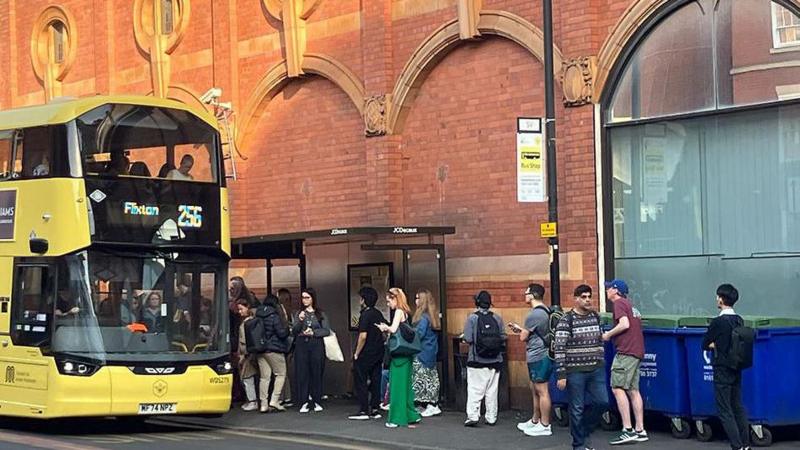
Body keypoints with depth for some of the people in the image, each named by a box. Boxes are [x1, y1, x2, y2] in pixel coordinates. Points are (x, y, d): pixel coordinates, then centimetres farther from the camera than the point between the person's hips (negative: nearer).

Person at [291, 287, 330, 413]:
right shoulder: (299, 313, 10)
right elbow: (294, 332, 3)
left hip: (316, 345, -1)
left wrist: (313, 332, -11)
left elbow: (327, 331, 0)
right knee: (302, 374, -3)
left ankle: (317, 402, 8)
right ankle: (304, 403, 0)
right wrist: (300, 321, -13)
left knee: (316, 373, 1)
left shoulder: (320, 314, 6)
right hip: (301, 345, 1)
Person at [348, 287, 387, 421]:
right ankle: (375, 409, 12)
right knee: (375, 381, 11)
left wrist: (357, 353, -14)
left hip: (365, 354, -8)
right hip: (378, 354, 8)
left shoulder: (365, 315, -16)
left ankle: (363, 411, -3)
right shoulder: (378, 314, 8)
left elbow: (363, 336, -21)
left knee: (360, 382, -1)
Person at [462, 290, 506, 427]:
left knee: (474, 390, 1)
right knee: (492, 390, 9)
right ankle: (491, 418, 11)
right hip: (495, 361, 3)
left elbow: (468, 338, -12)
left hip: (477, 360, -3)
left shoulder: (472, 318, -8)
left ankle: (473, 416, -7)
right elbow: (503, 338, 0)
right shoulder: (497, 318, 0)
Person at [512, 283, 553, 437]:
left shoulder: (534, 315, -18)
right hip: (542, 355, 10)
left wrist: (521, 331, 8)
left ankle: (545, 426, -1)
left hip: (538, 357, -10)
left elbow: (523, 337, -13)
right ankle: (535, 421, 28)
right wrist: (520, 329, 18)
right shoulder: (545, 311, 13)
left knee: (542, 391, -5)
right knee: (534, 389, 19)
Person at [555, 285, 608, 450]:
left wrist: (602, 365, 16)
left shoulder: (595, 317, 8)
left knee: (602, 402, 3)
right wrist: (561, 375, -16)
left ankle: (586, 430, 26)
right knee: (577, 409, 1)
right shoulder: (566, 320, -10)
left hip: (596, 370, 5)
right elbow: (559, 349, -13)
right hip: (575, 371, -5)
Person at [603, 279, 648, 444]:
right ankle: (640, 430, 8)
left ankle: (628, 430, -19)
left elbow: (624, 324, -18)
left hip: (626, 351, -10)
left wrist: (608, 334, -6)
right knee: (633, 390, 9)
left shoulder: (619, 303, -5)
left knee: (617, 388, -12)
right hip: (637, 351, 10)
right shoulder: (631, 305, 23)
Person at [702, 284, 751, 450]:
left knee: (725, 411, -1)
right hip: (736, 369, 7)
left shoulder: (718, 322, -16)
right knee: (738, 407, 16)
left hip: (722, 371, -7)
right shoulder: (739, 321, 3)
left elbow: (705, 345, -8)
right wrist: (719, 344, 4)